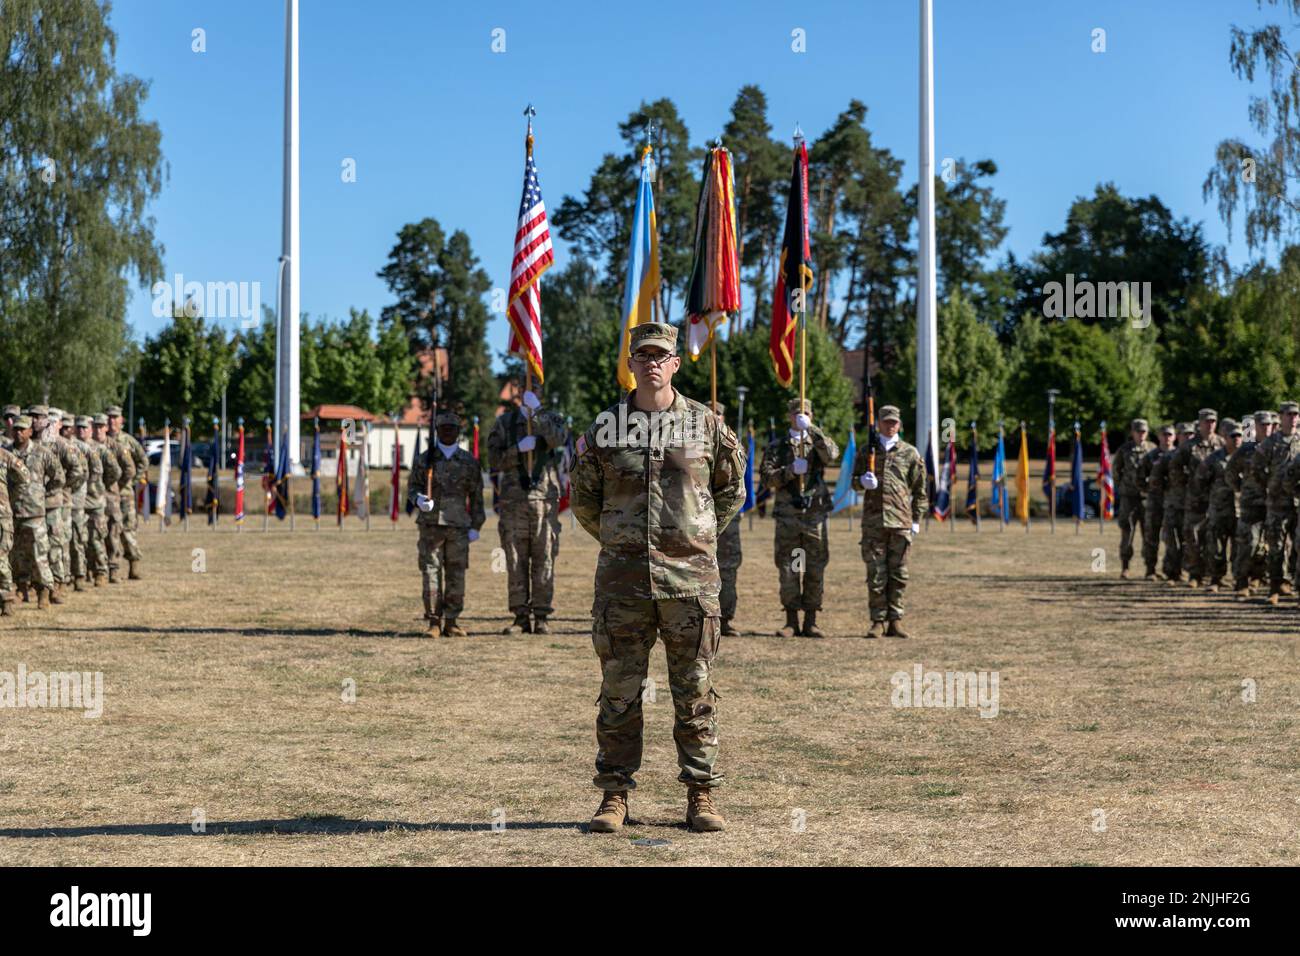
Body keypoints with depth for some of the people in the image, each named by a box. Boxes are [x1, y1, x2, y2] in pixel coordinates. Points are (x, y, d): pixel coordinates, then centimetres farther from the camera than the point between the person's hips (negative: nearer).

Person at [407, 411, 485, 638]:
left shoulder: (469, 461, 8)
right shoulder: (424, 459, 7)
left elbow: (476, 497, 10)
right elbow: (412, 488, 10)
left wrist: (475, 526, 4)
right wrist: (419, 499, -13)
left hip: (458, 525, 0)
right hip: (431, 524, 0)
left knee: (456, 575, 1)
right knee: (431, 573, -3)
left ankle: (451, 622, 8)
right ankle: (434, 622, 2)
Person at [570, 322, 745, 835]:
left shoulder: (706, 425, 4)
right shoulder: (604, 427, 4)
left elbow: (732, 491, 17)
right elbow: (583, 499, 16)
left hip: (690, 576, 0)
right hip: (622, 577, 1)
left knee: (694, 692, 5)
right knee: (619, 691, 4)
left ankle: (701, 796, 13)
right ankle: (614, 795, 12)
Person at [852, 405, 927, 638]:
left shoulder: (910, 453, 7)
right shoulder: (866, 451, 10)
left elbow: (919, 490, 9)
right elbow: (854, 479, 17)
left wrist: (916, 520, 3)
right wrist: (862, 480, -7)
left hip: (901, 522, 0)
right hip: (873, 520, 0)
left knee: (898, 574, 2)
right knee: (875, 574, -2)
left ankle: (895, 620, 9)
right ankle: (878, 620, 4)